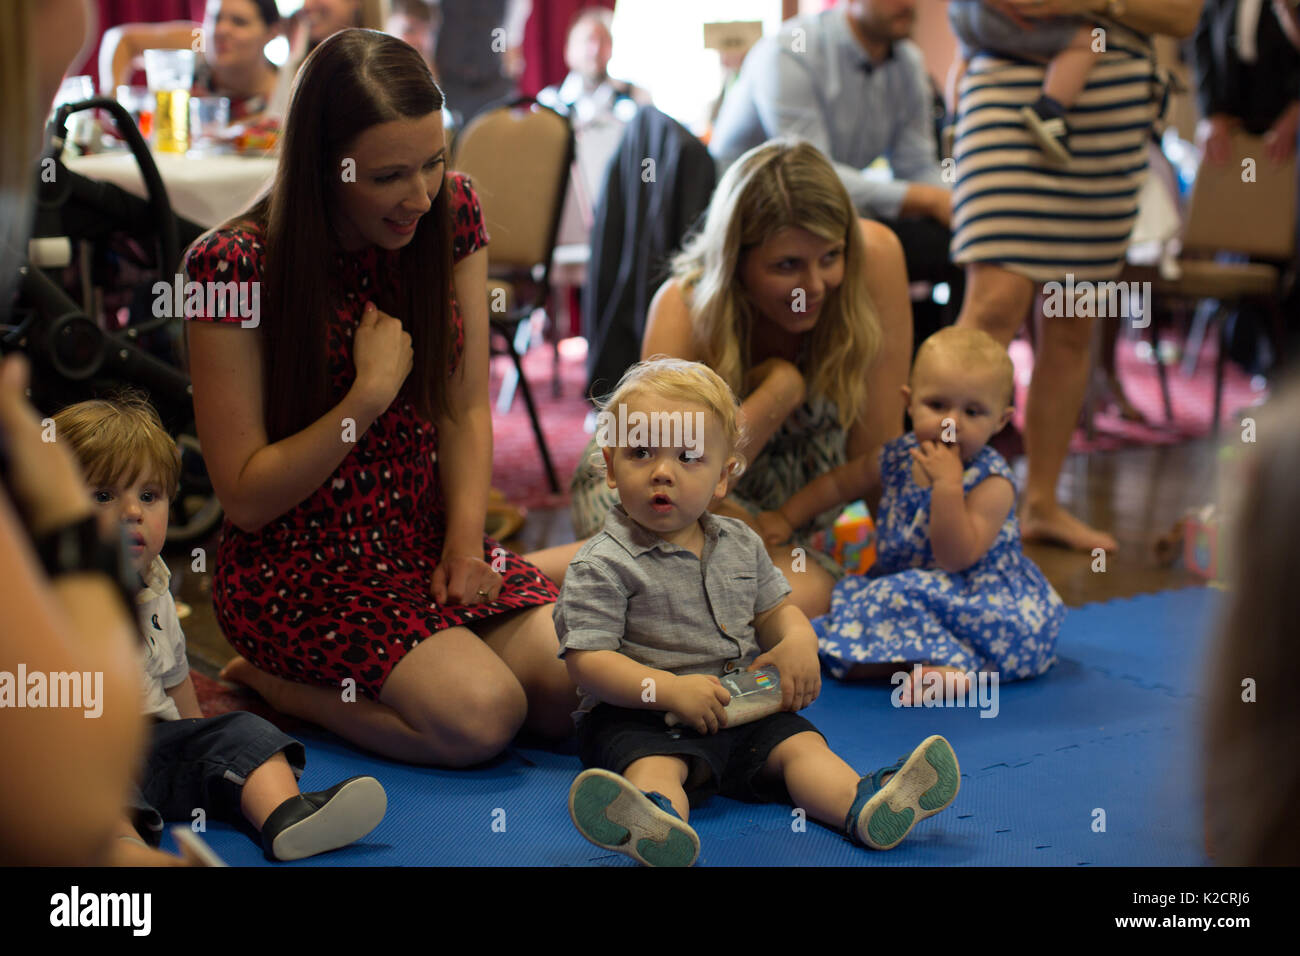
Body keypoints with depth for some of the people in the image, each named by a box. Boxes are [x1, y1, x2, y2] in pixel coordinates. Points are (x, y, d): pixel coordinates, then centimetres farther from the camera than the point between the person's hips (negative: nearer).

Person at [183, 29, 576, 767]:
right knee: (481, 714, -26)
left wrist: (466, 539, -12)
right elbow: (246, 498, -13)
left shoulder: (452, 213, -2)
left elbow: (467, 408, 3)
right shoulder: (236, 264, -18)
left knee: (582, 690, -15)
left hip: (429, 541, 6)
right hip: (300, 566, -6)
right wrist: (368, 397, -24)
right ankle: (268, 680, 0)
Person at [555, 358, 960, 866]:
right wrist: (669, 689, -25)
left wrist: (798, 640, -3)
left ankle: (863, 806, -38)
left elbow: (774, 609, 22)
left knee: (799, 743, -15)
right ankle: (657, 818, -66)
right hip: (642, 715, -6)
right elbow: (587, 659, -14)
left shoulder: (740, 544, 12)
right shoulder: (603, 565, -9)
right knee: (655, 762, -34)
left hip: (740, 707, 7)